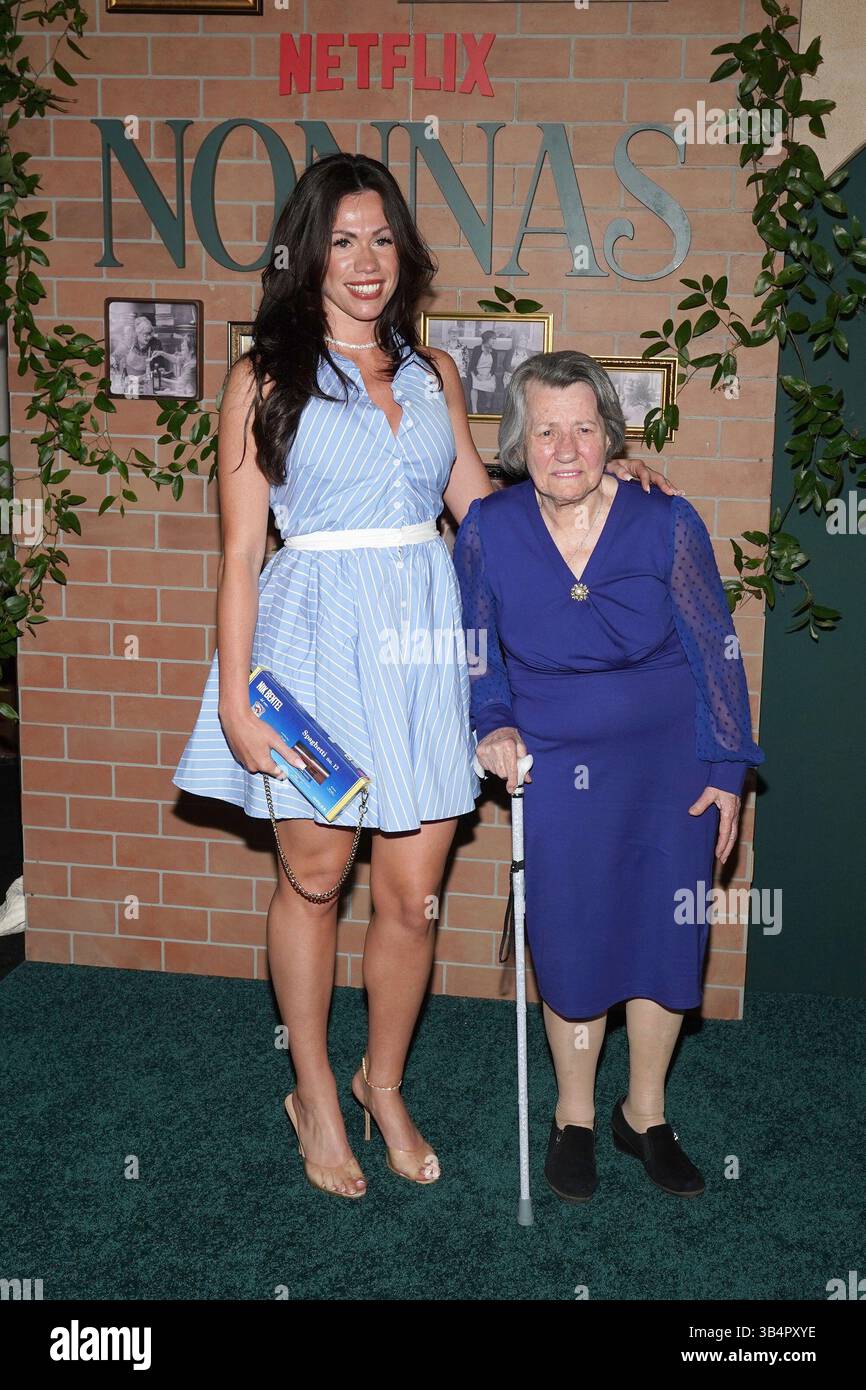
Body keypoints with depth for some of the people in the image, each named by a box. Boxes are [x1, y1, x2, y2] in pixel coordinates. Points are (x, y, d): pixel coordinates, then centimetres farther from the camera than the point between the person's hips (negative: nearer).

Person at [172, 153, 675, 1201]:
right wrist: (235, 701, -8)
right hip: (317, 634, -3)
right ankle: (314, 1095, 31)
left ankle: (383, 1085, 31)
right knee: (313, 875, 10)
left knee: (412, 896, 6)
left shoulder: (432, 374, 13)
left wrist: (589, 474, 7)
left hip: (422, 640, 3)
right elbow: (240, 553, -3)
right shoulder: (267, 378, 1)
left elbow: (481, 507, 19)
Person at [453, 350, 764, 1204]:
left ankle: (645, 1114, 30)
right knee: (570, 940, 4)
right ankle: (573, 1118, 28)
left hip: (669, 757, 1)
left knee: (665, 936, 7)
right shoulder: (488, 529, -9)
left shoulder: (666, 524, -11)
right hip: (557, 761, 0)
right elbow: (475, 646, 7)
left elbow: (714, 650, -3)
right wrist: (494, 724, -9)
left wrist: (725, 770, -2)